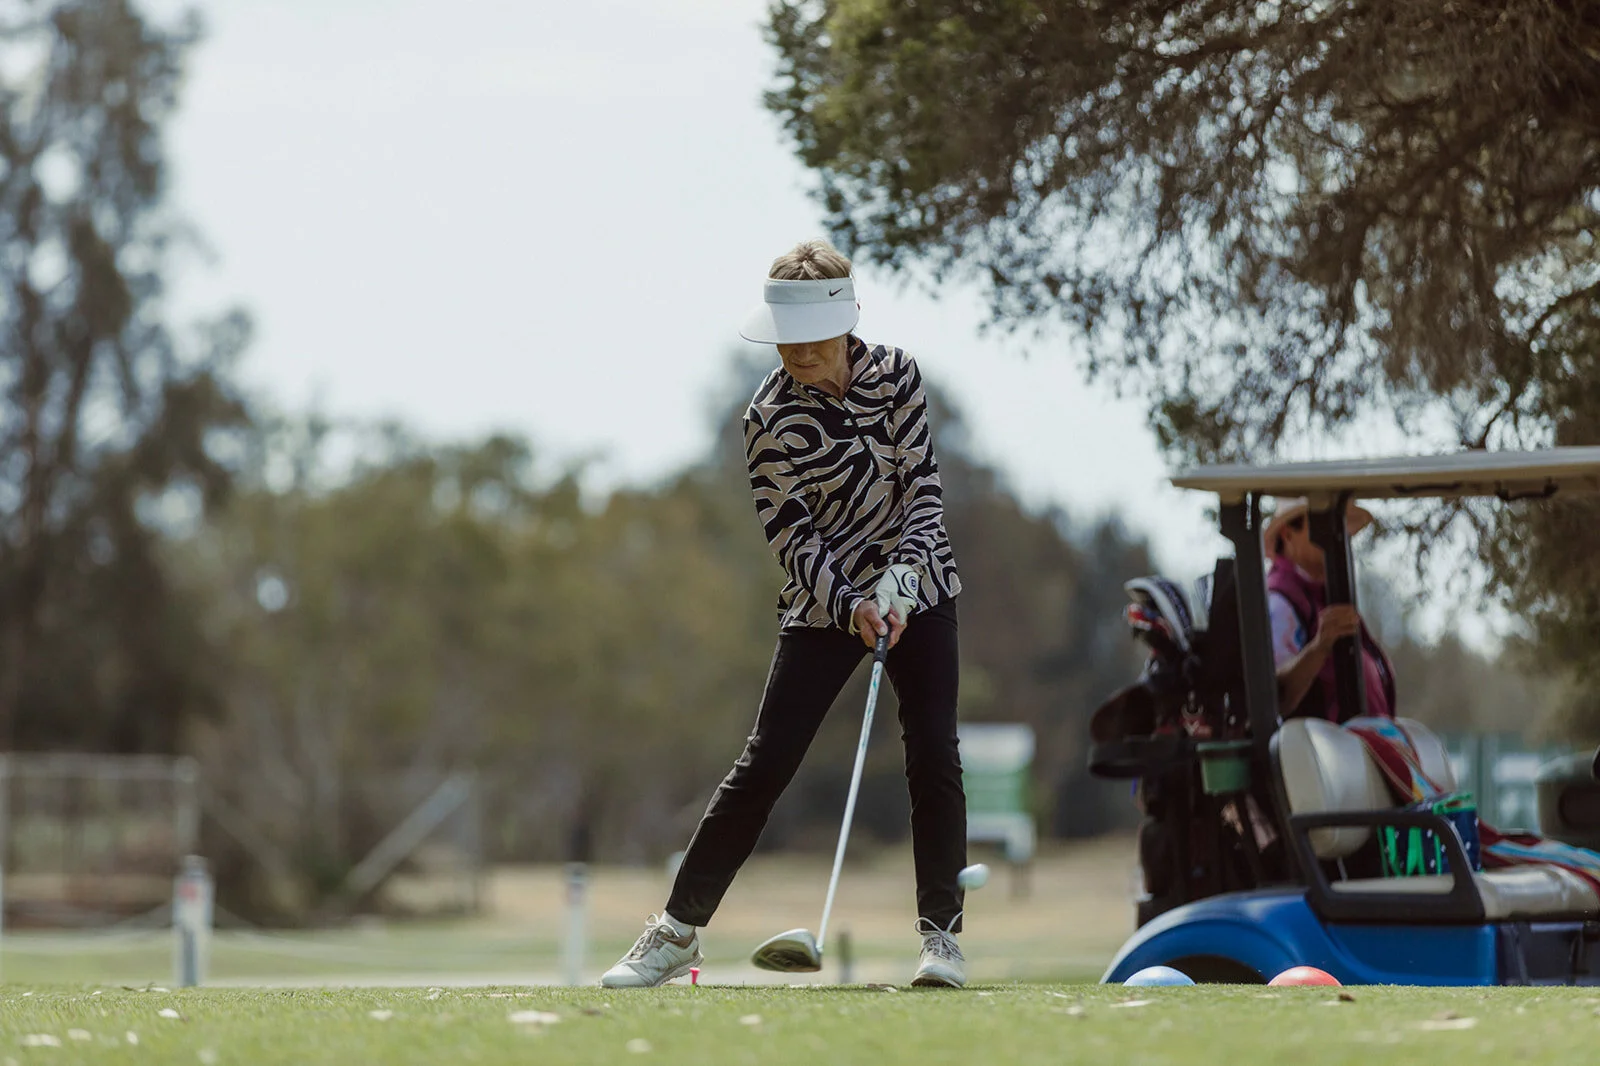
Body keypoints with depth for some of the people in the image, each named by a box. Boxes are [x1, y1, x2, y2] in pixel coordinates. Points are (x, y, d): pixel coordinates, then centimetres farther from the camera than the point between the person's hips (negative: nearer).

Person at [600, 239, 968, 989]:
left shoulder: (896, 374, -6)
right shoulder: (769, 418, -13)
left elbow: (923, 485, -3)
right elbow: (792, 536, -13)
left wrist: (901, 578, -17)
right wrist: (850, 605, -26)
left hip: (918, 590, 2)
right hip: (823, 604, -2)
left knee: (933, 758, -7)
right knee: (764, 764, -7)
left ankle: (941, 935, 2)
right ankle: (677, 931, 1)